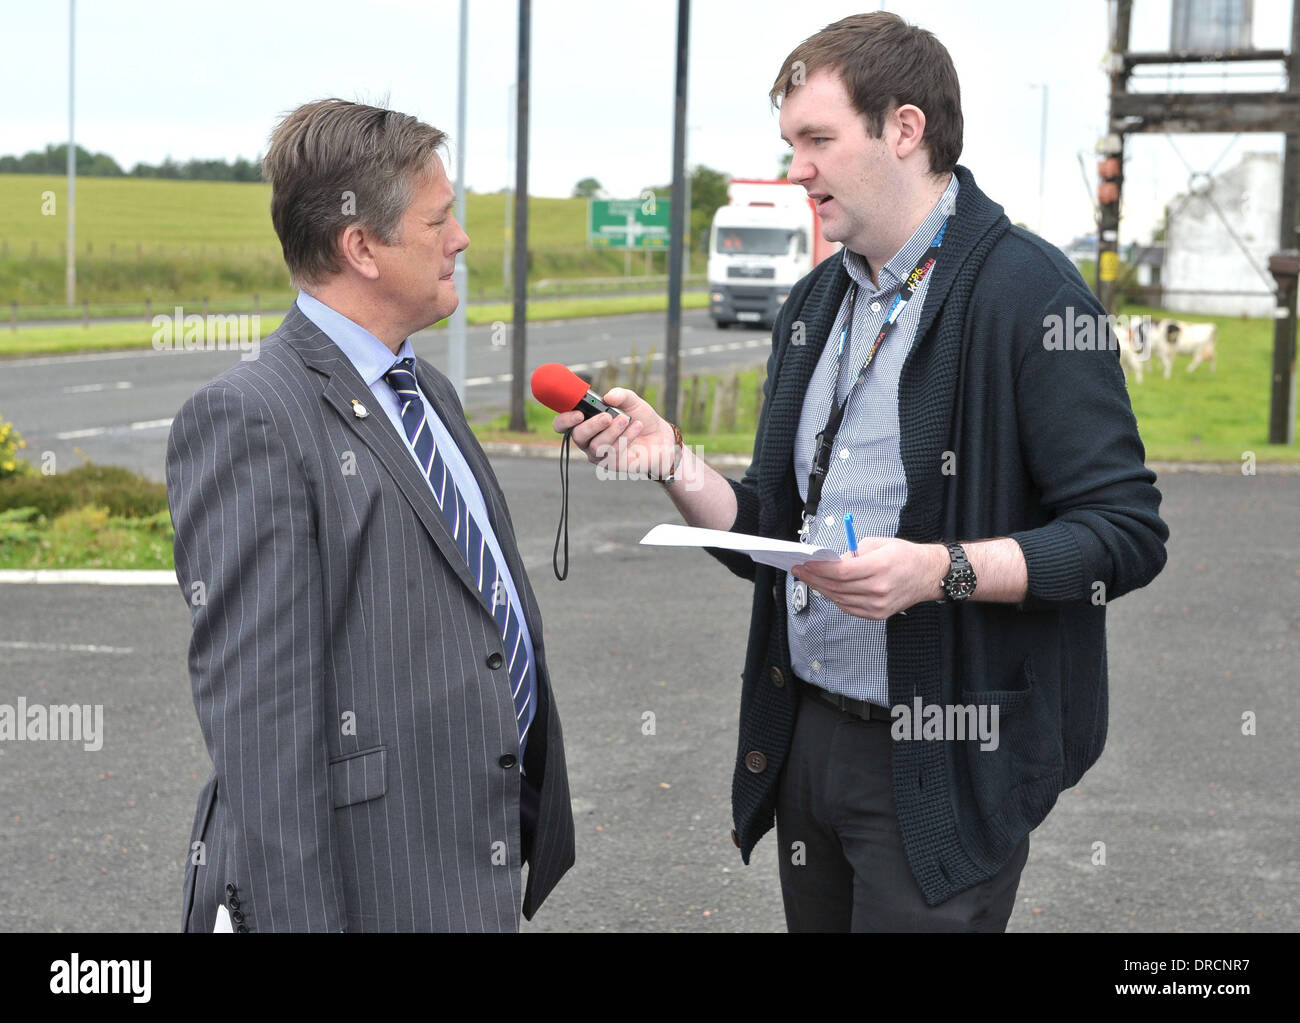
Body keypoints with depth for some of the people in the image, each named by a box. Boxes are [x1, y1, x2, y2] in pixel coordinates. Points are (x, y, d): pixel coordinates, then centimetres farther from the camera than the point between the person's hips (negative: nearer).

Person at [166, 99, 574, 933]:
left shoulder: (429, 392, 15)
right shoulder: (247, 421, -15)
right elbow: (256, 714, -19)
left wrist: (537, 829, 18)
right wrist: (296, 915, -21)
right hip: (367, 888, -8)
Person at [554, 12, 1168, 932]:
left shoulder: (1029, 294, -12)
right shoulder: (813, 307, 12)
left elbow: (1127, 536, -15)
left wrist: (942, 570, -26)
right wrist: (672, 459, -3)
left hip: (946, 764, -7)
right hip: (806, 739, 7)